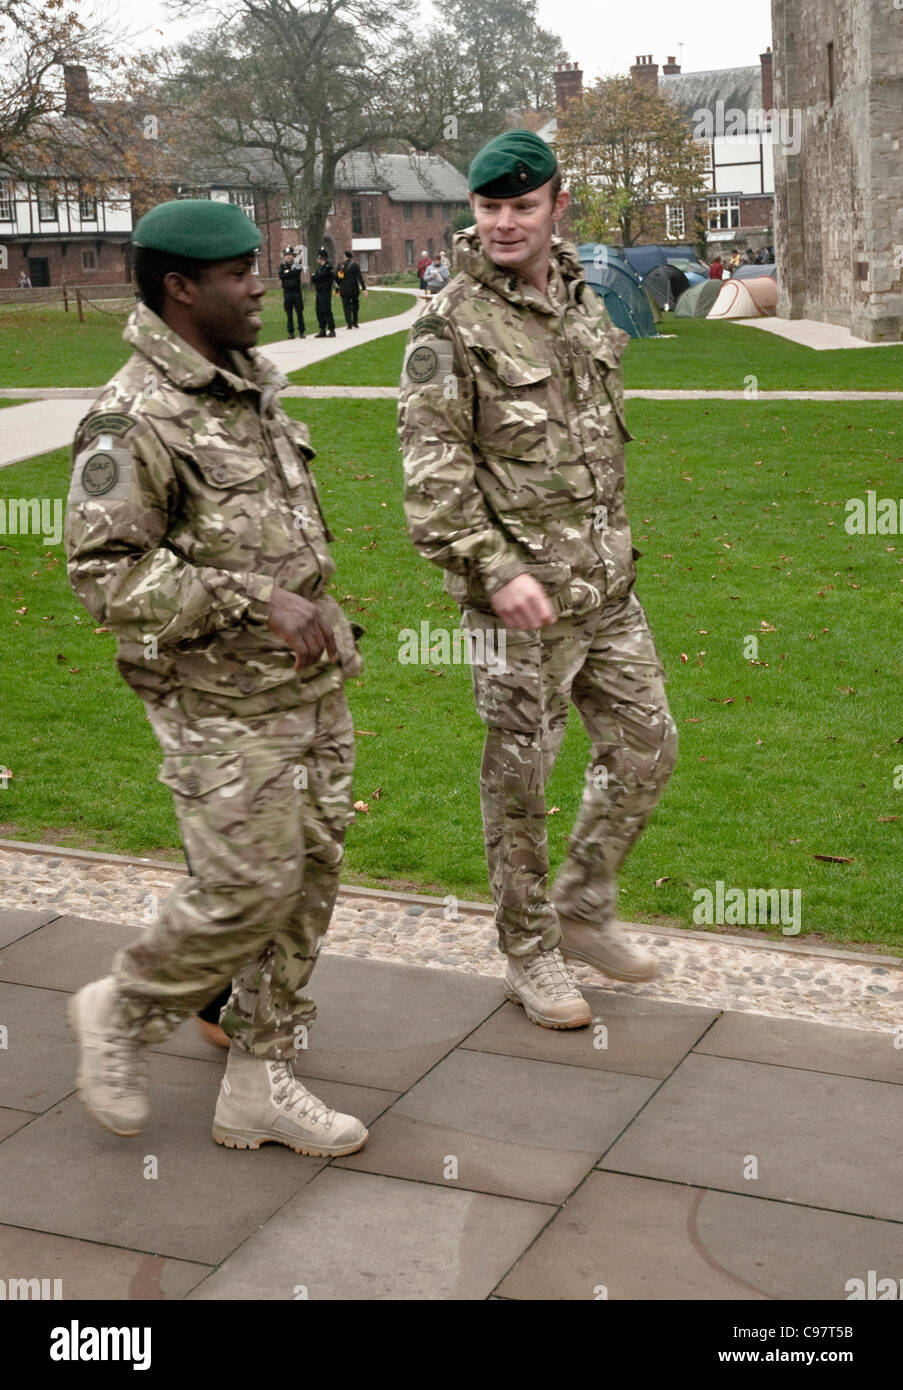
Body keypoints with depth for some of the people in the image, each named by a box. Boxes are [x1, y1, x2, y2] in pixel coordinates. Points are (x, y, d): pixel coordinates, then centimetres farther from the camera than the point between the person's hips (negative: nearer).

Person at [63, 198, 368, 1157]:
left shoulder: (249, 383, 11)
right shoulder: (132, 420, -17)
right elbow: (104, 574, -21)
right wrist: (256, 600, -26)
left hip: (306, 682, 8)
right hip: (219, 697, -8)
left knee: (310, 873, 9)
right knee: (248, 889, -8)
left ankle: (259, 1083, 21)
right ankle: (120, 1014, 20)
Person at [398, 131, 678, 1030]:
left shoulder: (582, 302, 11)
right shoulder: (450, 328, -11)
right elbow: (431, 473, -16)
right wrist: (494, 570, -24)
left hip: (606, 586, 7)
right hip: (519, 599, -7)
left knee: (645, 747, 14)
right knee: (518, 780, 4)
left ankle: (584, 907, 33)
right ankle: (530, 954, 22)